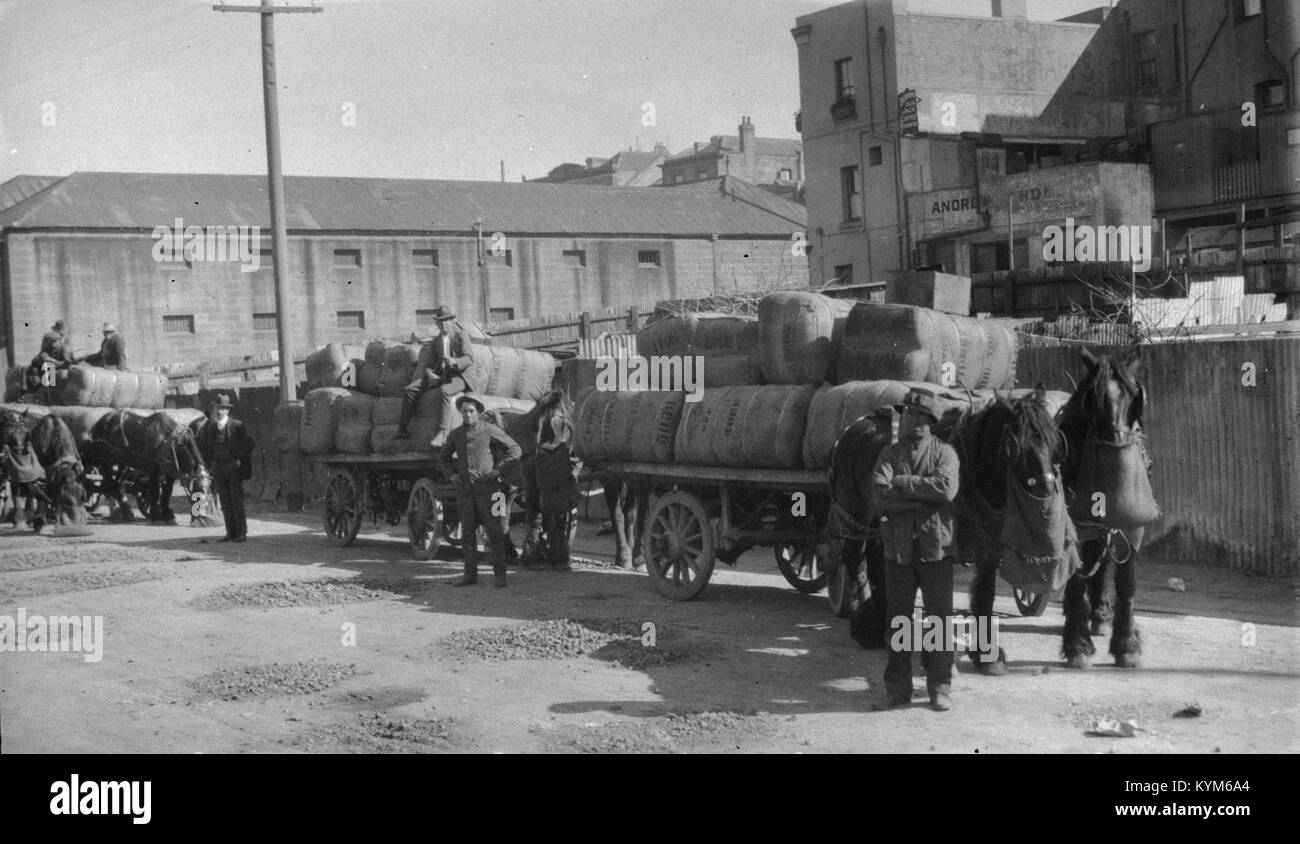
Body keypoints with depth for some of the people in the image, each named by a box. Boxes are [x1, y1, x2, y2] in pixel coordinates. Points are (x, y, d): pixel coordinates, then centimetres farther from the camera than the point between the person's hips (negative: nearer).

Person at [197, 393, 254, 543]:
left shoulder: (236, 425, -6)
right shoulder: (210, 427, 6)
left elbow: (249, 443, -4)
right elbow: (202, 445, 20)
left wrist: (240, 460, -7)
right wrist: (209, 462, 12)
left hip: (234, 467, -4)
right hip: (218, 468, 4)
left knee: (237, 501, -3)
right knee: (225, 502, 5)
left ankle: (241, 532, 1)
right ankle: (231, 533, 9)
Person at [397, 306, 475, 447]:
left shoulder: (461, 336, 3)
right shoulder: (435, 342, 18)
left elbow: (469, 359, -10)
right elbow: (427, 365, 13)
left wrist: (454, 362, -31)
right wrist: (430, 374, -12)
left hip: (456, 377, -6)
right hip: (437, 376, 6)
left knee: (444, 391, -39)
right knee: (409, 390, -15)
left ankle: (442, 433, -46)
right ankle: (402, 428, -16)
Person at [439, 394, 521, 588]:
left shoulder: (490, 430, -2)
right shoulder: (456, 435, 11)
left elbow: (514, 450, -2)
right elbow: (444, 457, 27)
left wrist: (498, 470, -8)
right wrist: (451, 474, 10)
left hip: (486, 488, -4)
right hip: (464, 490, 4)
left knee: (494, 532, -3)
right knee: (468, 532, 5)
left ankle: (500, 574, 0)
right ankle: (470, 574, 11)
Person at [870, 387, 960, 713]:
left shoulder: (944, 452, 1)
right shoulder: (890, 454, 6)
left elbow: (947, 488, -19)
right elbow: (880, 494, -11)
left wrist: (902, 483, -14)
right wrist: (924, 495, -17)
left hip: (936, 547, -2)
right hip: (898, 548, 2)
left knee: (938, 618, 4)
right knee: (898, 621, 7)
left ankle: (940, 686, 14)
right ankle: (898, 688, 15)